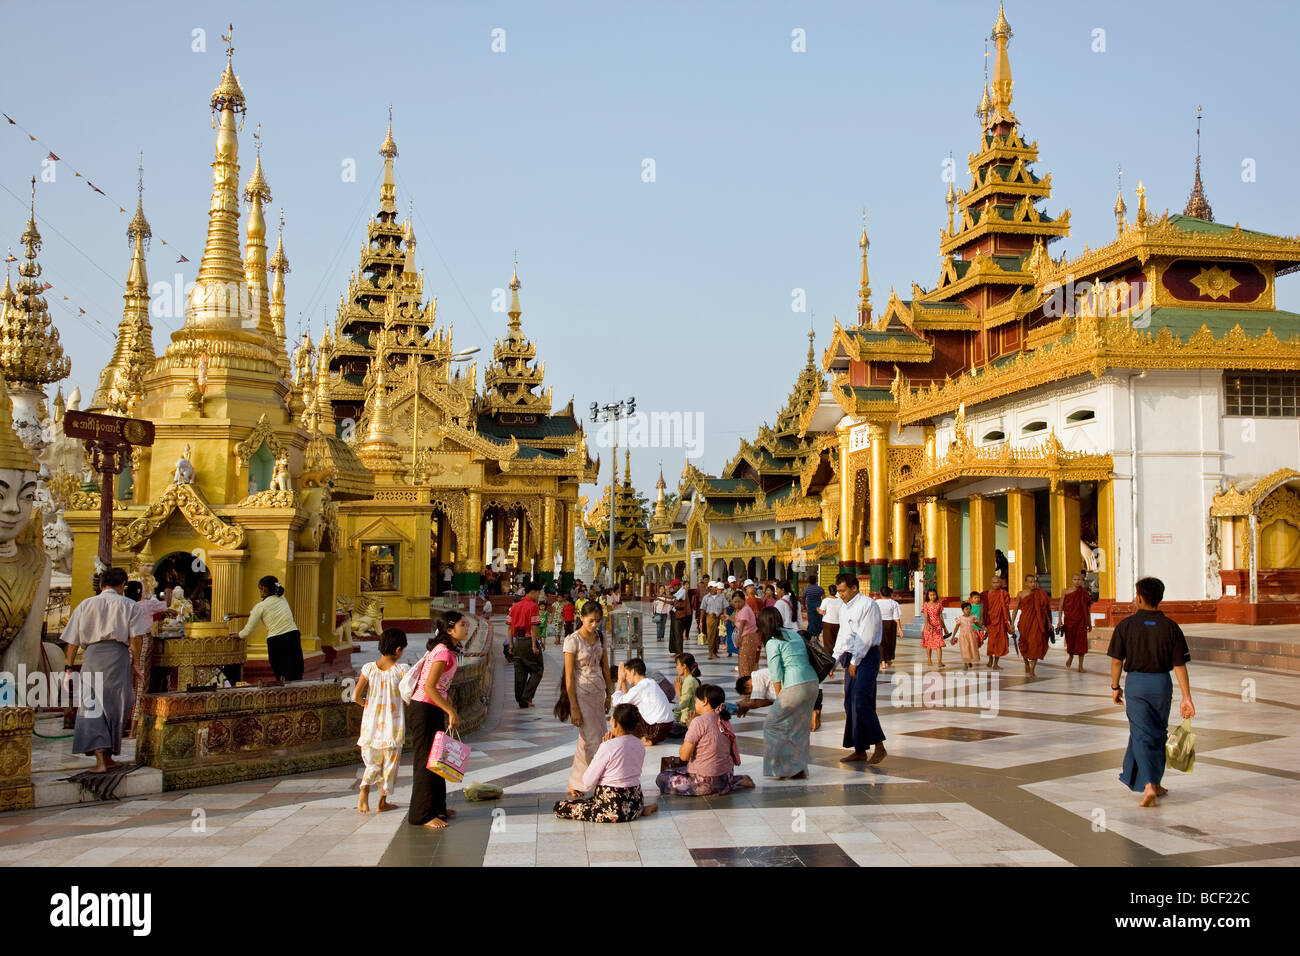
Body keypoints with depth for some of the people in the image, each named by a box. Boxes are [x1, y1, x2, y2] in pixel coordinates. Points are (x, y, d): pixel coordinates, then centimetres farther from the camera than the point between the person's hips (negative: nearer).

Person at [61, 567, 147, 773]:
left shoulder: (85, 605, 16)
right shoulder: (130, 605, 9)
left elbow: (72, 641, 13)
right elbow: (136, 638, -2)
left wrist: (70, 667, 16)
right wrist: (134, 663, 4)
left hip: (92, 655, 1)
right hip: (118, 655, -1)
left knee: (92, 707, -2)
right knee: (114, 708, 10)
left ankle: (100, 758, -16)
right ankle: (107, 757, 18)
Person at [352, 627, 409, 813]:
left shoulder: (369, 668, -5)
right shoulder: (402, 670, -12)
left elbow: (355, 696, -6)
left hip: (371, 724, 3)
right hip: (393, 724, -3)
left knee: (372, 762, 18)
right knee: (390, 762, 13)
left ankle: (364, 789, -7)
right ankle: (382, 802, 17)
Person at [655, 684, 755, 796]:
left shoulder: (699, 722, -17)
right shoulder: (724, 720, 4)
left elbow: (684, 755, -15)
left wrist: (689, 728, -4)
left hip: (706, 782, -8)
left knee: (661, 779, 2)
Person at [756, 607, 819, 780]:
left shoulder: (772, 643, -4)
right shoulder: (795, 634, 16)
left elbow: (776, 677, -6)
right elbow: (804, 660, 16)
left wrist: (778, 699, 8)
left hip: (795, 687, -7)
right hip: (813, 683, 7)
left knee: (773, 725, 7)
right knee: (800, 728, 17)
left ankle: (784, 768, 5)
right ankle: (800, 769, 18)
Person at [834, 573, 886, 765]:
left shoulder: (867, 605, -11)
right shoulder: (844, 608, 16)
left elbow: (865, 637, -15)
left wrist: (855, 661, -14)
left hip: (866, 657, -9)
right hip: (850, 658, 9)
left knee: (861, 702, -15)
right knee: (850, 704, 7)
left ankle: (879, 747, -7)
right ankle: (859, 750, 13)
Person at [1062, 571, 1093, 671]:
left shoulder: (1084, 593, 2)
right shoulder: (1066, 591, 0)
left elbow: (1088, 609, 5)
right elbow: (1061, 607, 3)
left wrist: (1089, 623, 5)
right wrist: (1060, 620, -3)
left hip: (1081, 620, 0)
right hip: (1069, 620, 0)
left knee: (1081, 642, -4)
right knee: (1070, 641, 9)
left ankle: (1080, 666, 2)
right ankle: (1070, 656, 40)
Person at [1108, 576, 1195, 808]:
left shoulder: (1126, 625, -7)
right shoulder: (1170, 627, -4)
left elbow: (1116, 660, -5)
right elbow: (1179, 665, -5)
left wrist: (1115, 687, 8)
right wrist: (1187, 697, -3)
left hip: (1135, 683, -2)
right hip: (1162, 683, 2)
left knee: (1142, 736, -1)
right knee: (1157, 734, 18)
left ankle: (1148, 785, -17)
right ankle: (1154, 783, 29)